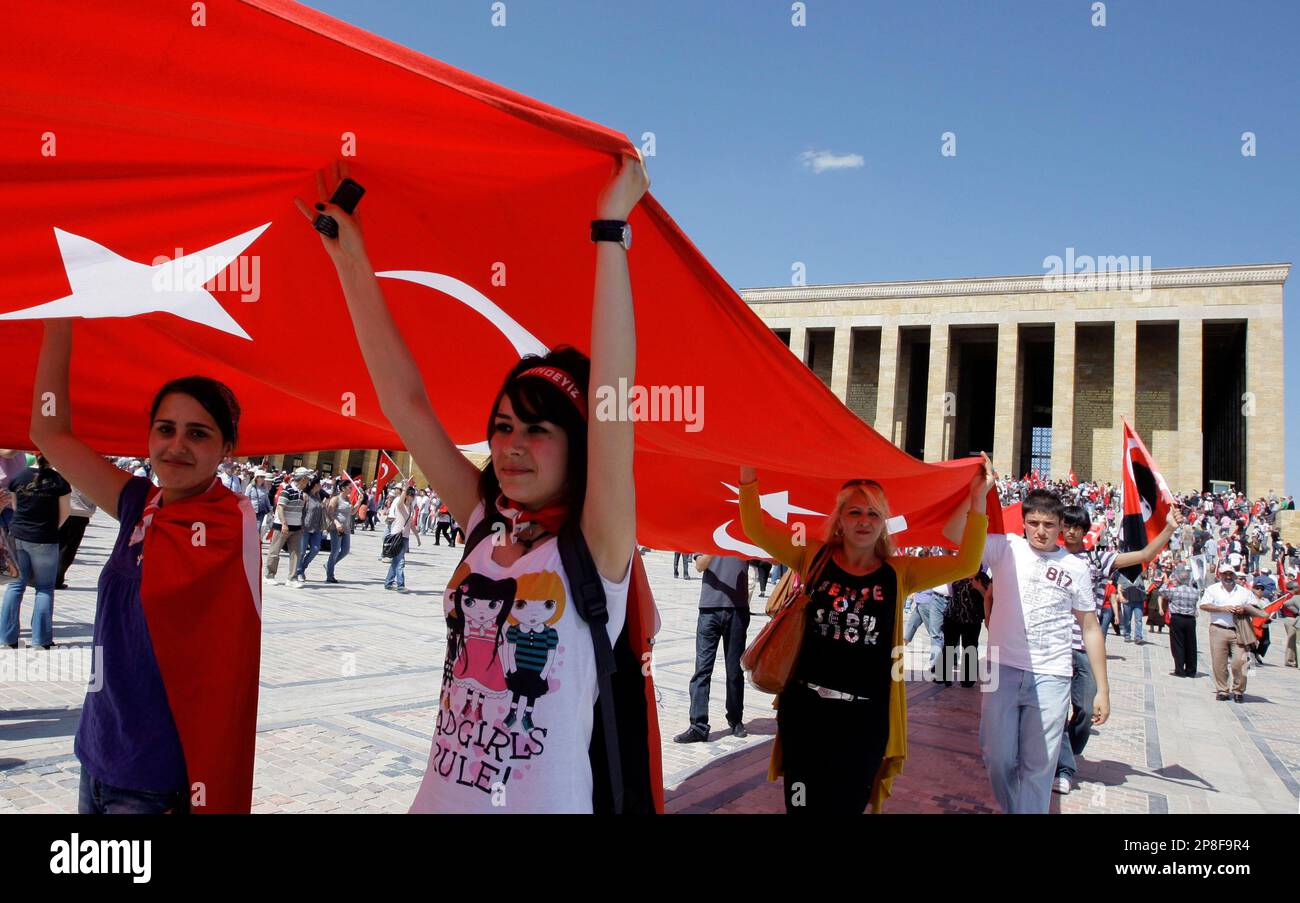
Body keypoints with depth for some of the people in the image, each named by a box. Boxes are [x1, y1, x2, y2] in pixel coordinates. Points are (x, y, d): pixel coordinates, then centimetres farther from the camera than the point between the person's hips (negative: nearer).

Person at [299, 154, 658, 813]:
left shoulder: (597, 544, -14)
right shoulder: (485, 525, -1)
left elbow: (609, 395, -26)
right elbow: (404, 402, -2)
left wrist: (610, 230, -25)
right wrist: (349, 257, -3)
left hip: (552, 800, -4)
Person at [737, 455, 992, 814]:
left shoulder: (899, 572, 2)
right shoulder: (815, 558, 2)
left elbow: (966, 564, -6)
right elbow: (756, 529, -2)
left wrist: (978, 499, -12)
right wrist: (748, 472, -11)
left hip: (864, 716, 0)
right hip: (805, 706, 0)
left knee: (847, 806, 14)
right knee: (802, 803, 9)